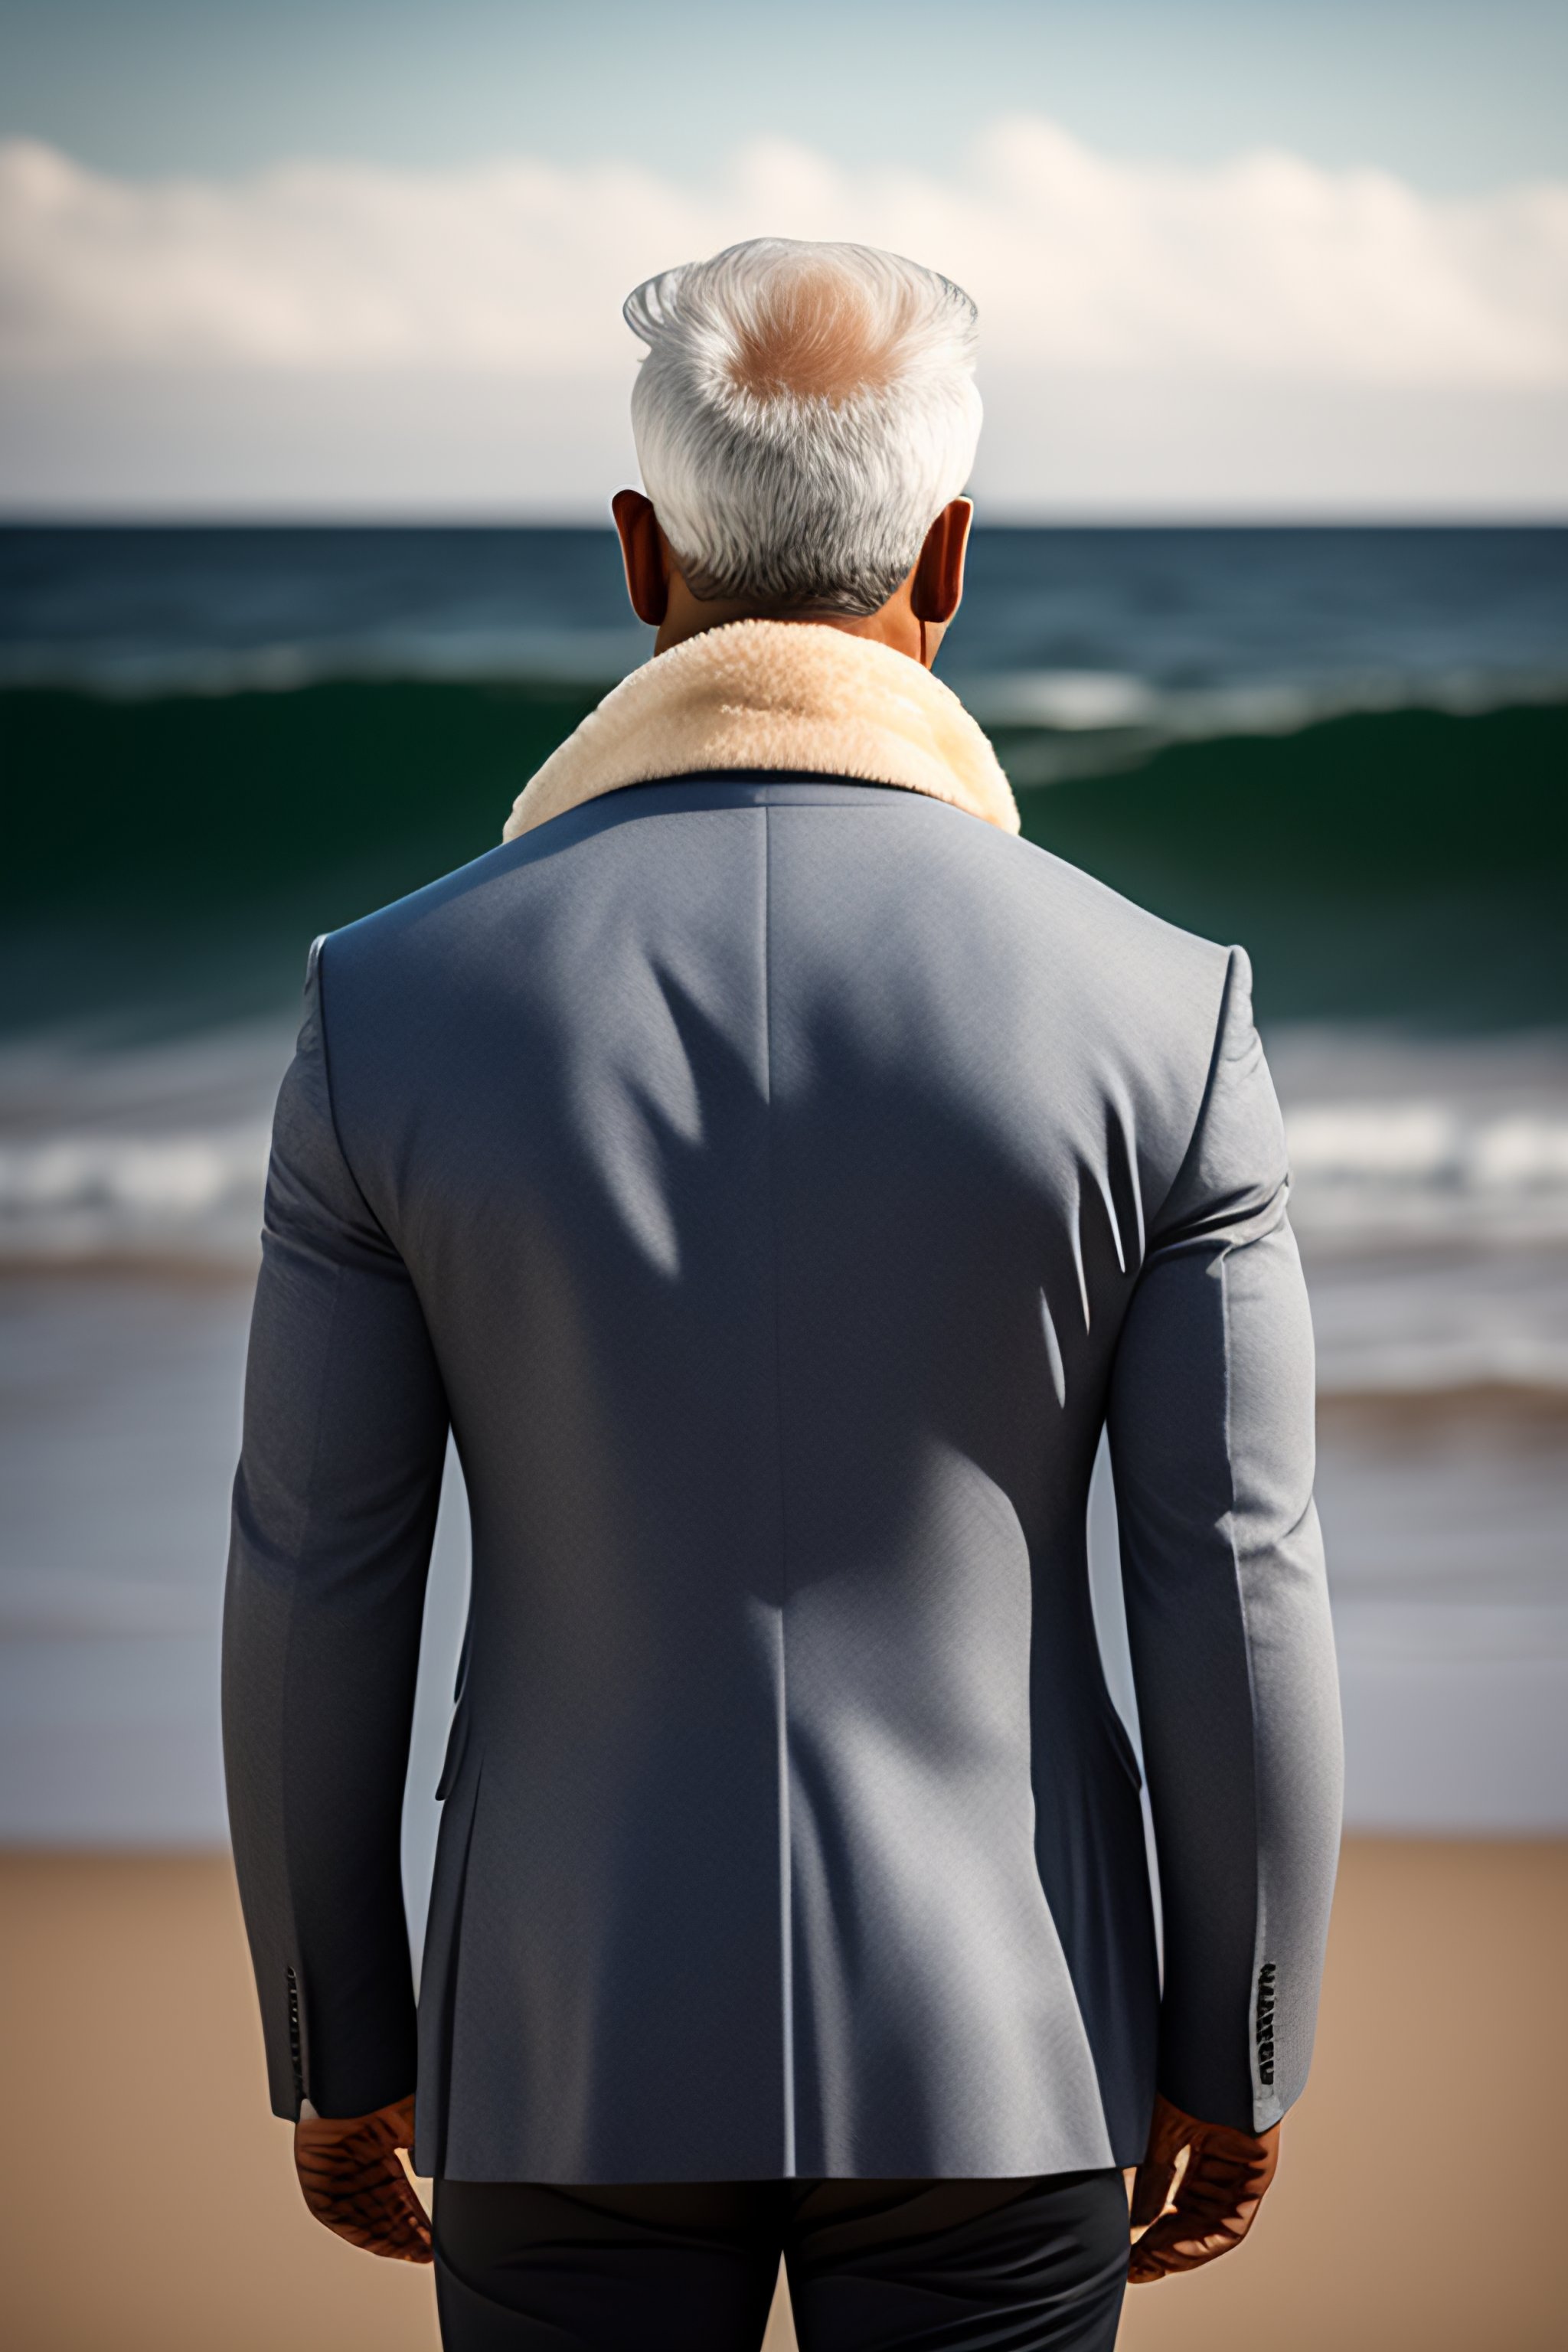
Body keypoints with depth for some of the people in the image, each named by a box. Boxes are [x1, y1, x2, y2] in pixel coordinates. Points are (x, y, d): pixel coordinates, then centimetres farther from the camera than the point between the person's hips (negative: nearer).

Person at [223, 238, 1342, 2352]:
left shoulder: (396, 1004, -11)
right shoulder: (1154, 1015, -13)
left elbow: (315, 1596, -5)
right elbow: (1235, 1606, -8)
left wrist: (337, 2060, 9)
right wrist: (1239, 2069, 6)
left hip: (578, 2034, 0)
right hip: (993, 2032, 0)